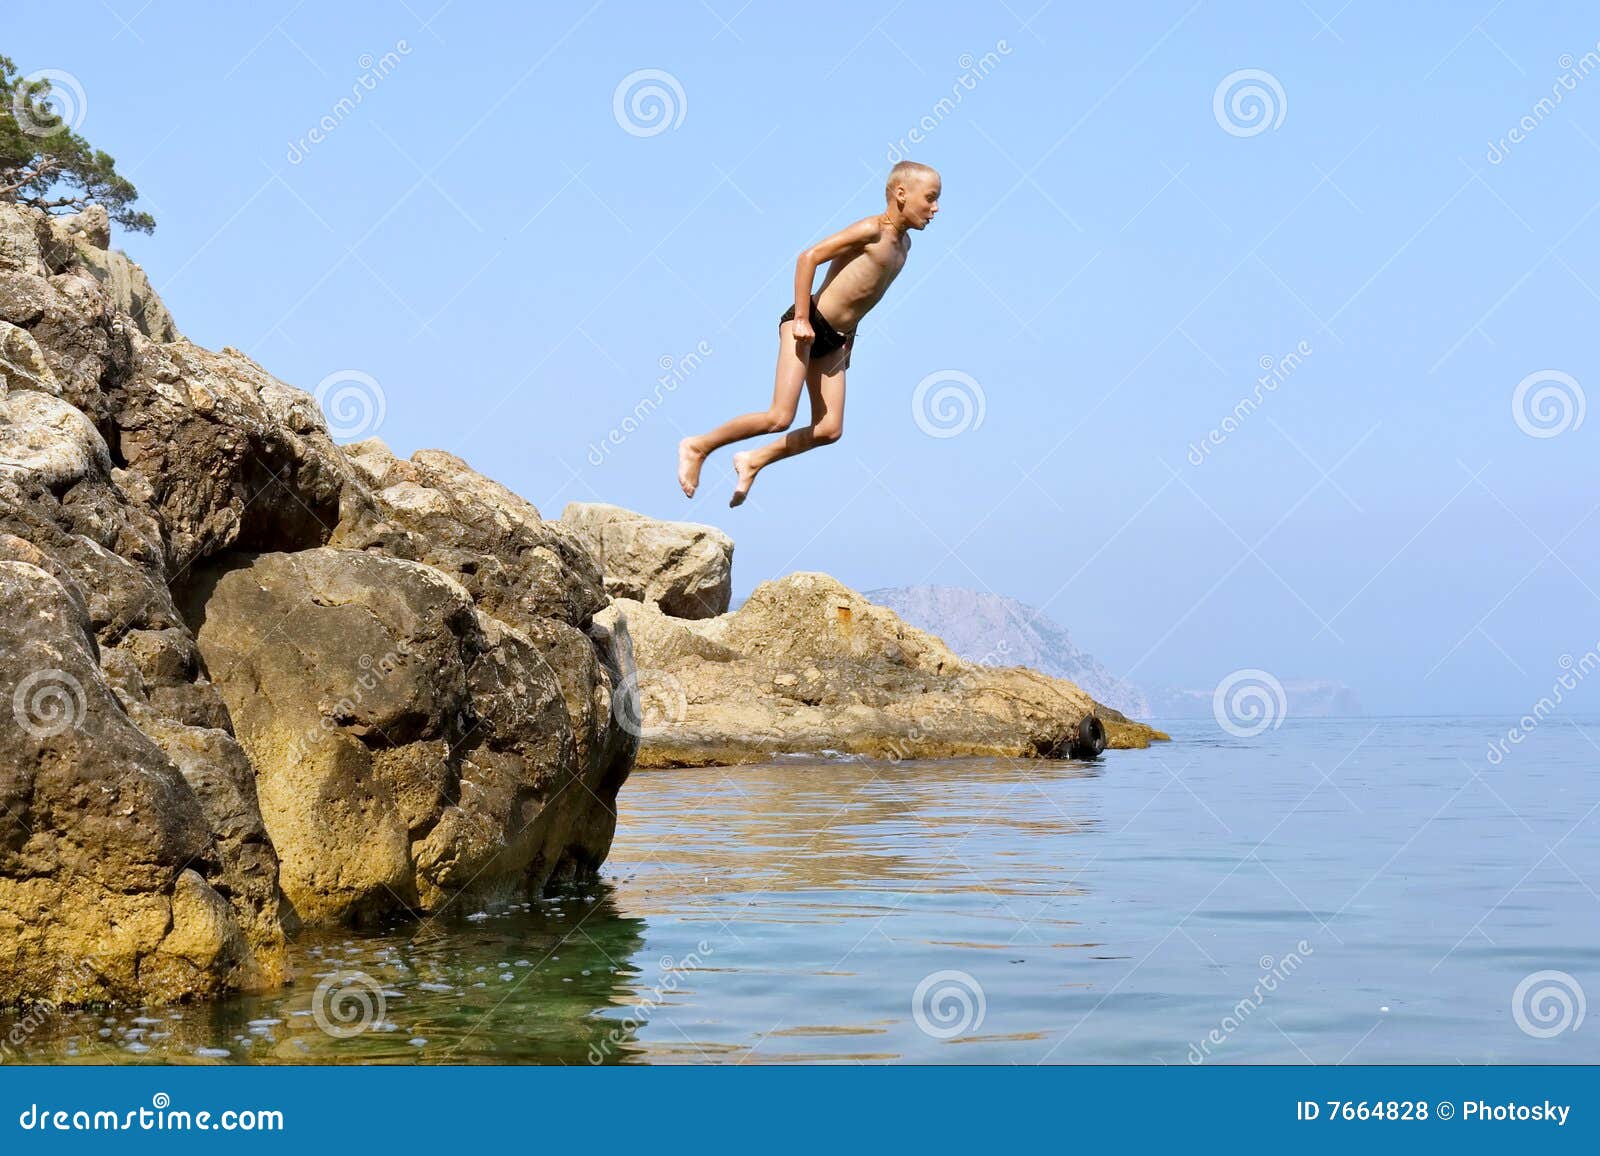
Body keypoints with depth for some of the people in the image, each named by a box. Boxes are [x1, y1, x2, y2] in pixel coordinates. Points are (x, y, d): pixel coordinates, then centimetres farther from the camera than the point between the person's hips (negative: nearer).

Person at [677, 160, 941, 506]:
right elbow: (809, 257, -17)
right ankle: (697, 447, -2)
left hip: (832, 340, 8)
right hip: (805, 325, -8)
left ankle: (753, 461, 13)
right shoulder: (871, 230, -13)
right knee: (780, 417, -16)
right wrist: (802, 319, -19)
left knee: (829, 430, -2)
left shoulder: (903, 243, 12)